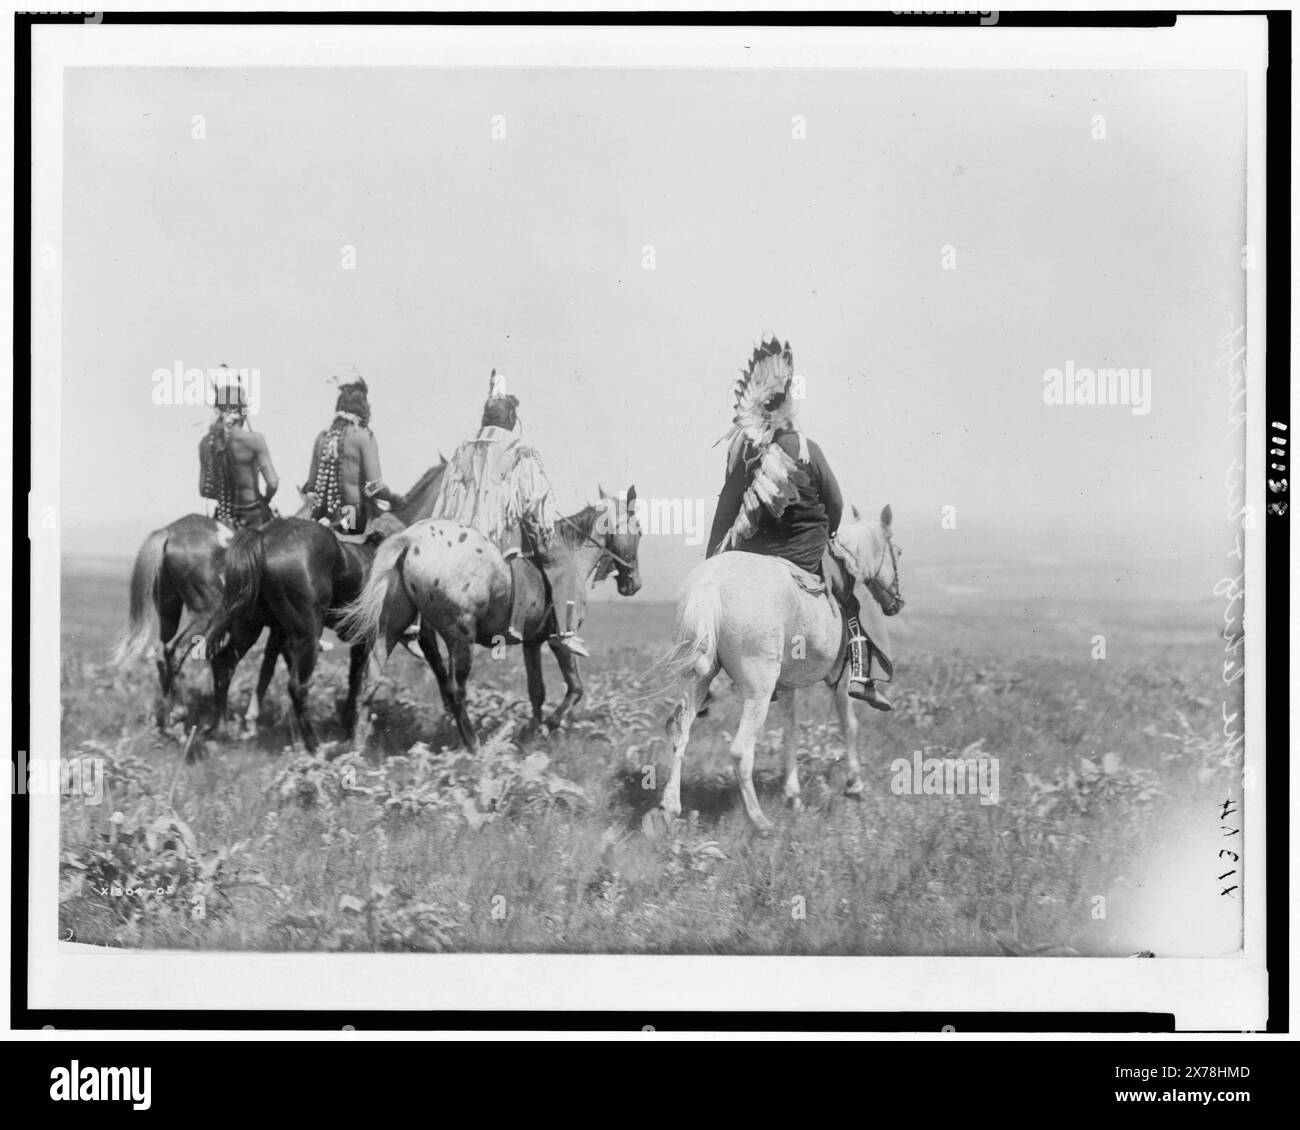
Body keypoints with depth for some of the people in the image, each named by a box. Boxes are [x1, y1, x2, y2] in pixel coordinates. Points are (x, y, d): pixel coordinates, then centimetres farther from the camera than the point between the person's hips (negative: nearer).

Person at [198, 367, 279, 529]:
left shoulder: (206, 443, -1)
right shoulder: (253, 440, -14)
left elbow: (204, 490, 4)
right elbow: (273, 483, -14)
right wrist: (265, 498, 6)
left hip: (223, 517, 4)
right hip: (253, 516, -4)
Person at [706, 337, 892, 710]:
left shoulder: (742, 451, -7)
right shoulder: (807, 449, -11)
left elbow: (726, 508, -3)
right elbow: (835, 504, -2)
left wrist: (711, 562, 5)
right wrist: (826, 534, 19)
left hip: (755, 552, 2)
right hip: (810, 554, -2)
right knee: (856, 601, 19)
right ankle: (862, 676, 8)